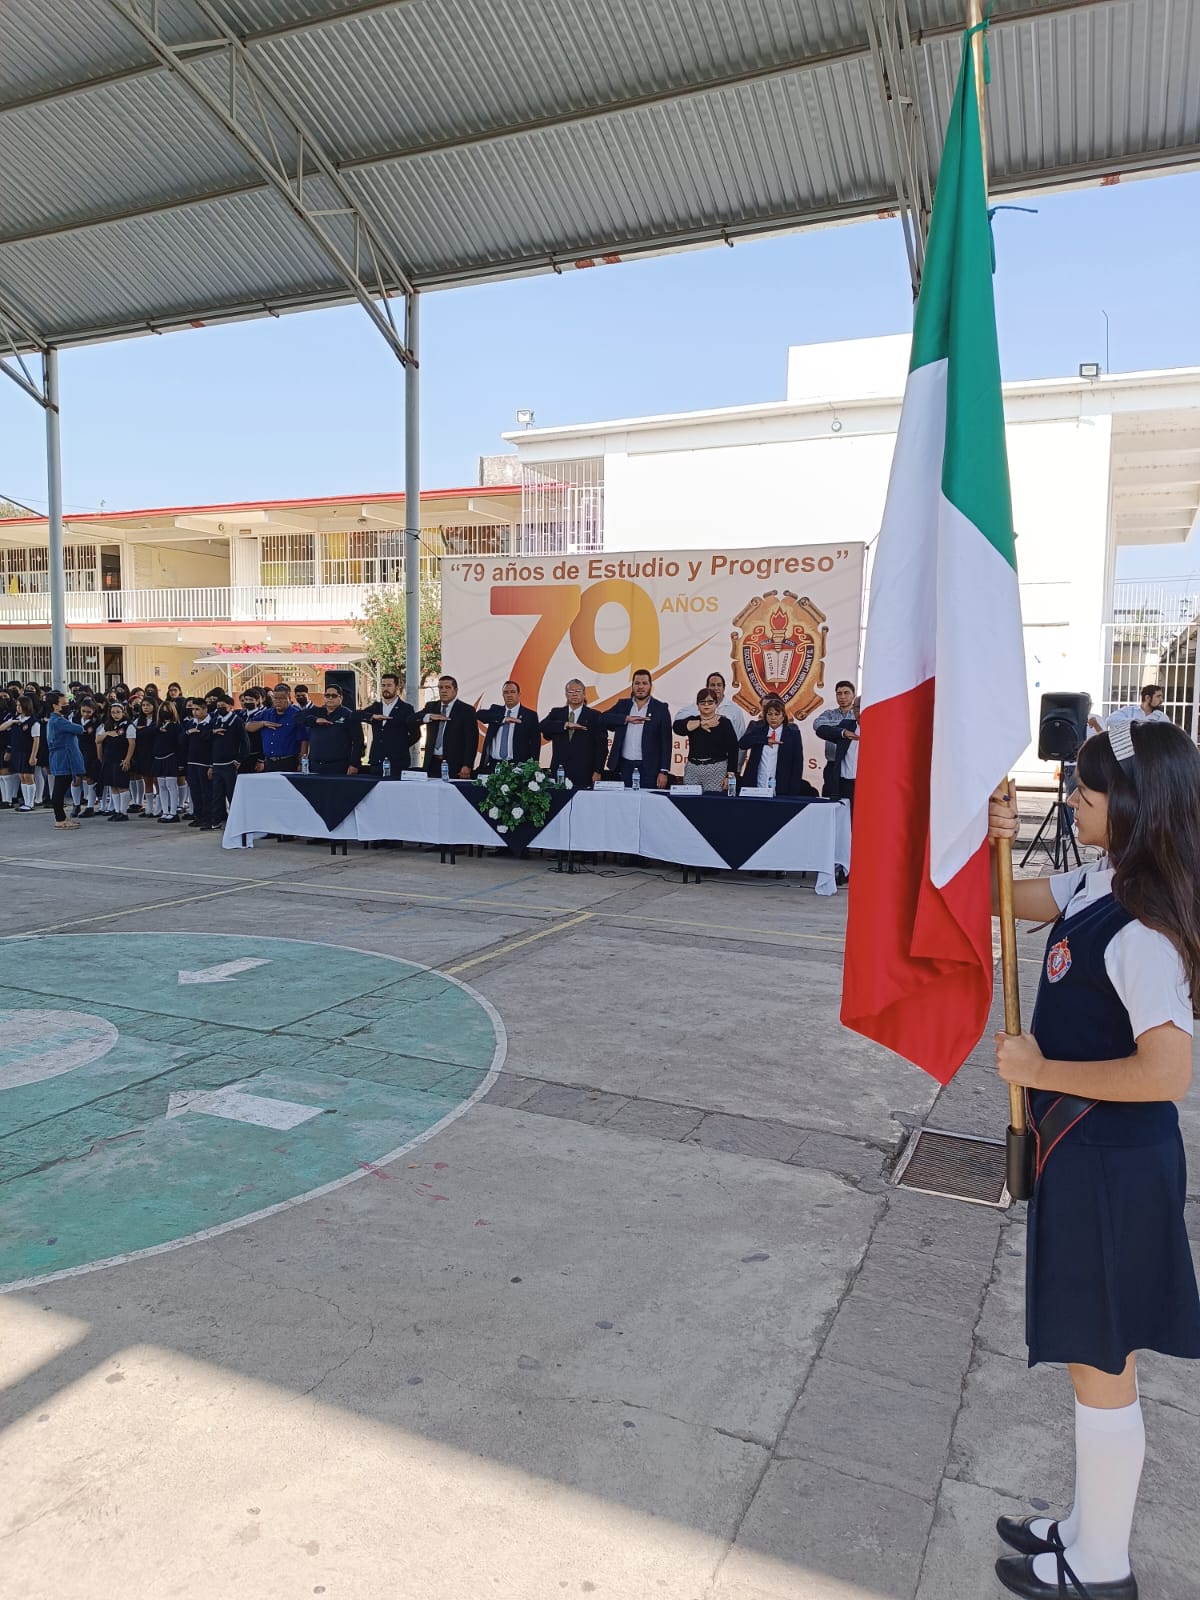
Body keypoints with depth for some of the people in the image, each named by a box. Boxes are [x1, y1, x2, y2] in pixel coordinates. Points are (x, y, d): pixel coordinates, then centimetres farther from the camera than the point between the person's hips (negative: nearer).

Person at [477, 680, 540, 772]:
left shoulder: (530, 715, 4)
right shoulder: (495, 710, 14)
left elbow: (535, 742, 0)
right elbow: (480, 715, -7)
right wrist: (503, 719, -18)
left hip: (516, 766, -3)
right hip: (492, 764, 3)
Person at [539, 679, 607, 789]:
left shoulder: (594, 716, 5)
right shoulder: (556, 713, 13)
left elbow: (601, 746, 1)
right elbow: (541, 727, -5)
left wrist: (597, 771, -7)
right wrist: (565, 724, -16)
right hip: (558, 772, 2)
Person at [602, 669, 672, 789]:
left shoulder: (661, 708, 2)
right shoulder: (623, 704, 11)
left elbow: (666, 742, -1)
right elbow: (603, 718, -4)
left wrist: (664, 771, -8)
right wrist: (627, 719, -17)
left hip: (649, 768, -3)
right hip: (624, 766, 3)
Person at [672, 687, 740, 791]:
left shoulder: (724, 723, 3)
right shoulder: (692, 721, 11)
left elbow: (733, 750, -1)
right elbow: (677, 726, -10)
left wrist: (730, 775, -8)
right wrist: (702, 723, -13)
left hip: (717, 770, -3)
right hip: (693, 769, 3)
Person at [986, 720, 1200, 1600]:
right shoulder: (1097, 884, 1)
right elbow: (1007, 898, 14)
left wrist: (1040, 1070, -21)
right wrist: (994, 841, -6)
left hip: (1112, 1163, -9)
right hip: (1089, 1153, 9)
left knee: (1101, 1365, 10)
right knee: (1101, 1356, 23)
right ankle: (1090, 1528, 43)